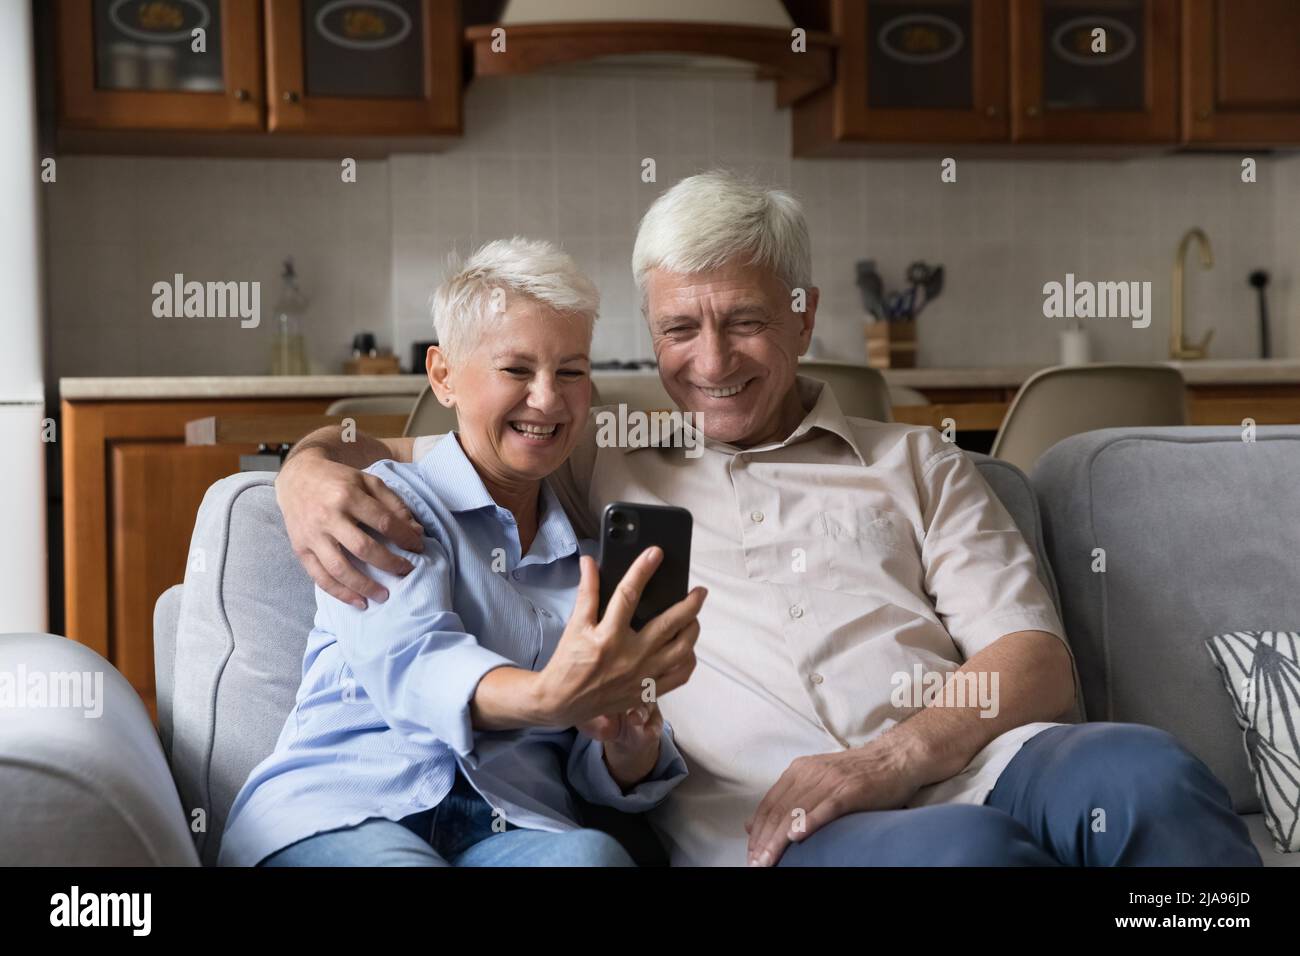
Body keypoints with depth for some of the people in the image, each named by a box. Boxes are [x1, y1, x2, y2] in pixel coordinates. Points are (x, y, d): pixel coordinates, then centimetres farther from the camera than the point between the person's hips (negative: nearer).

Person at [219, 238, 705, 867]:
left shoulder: (595, 552, 21)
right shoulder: (384, 500, 8)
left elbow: (601, 774, 14)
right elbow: (406, 658, -14)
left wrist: (630, 750, -12)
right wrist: (546, 698, -35)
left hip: (512, 829, 3)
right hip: (342, 810, -3)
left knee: (590, 855, -34)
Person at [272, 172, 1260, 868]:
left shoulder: (915, 463, 25)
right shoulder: (600, 467, 26)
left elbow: (1038, 662, 12)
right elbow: (381, 451, 29)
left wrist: (892, 759, -9)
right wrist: (310, 471, 1)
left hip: (970, 768, 3)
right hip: (767, 824, -2)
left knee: (1145, 776, -35)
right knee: (963, 847, -39)